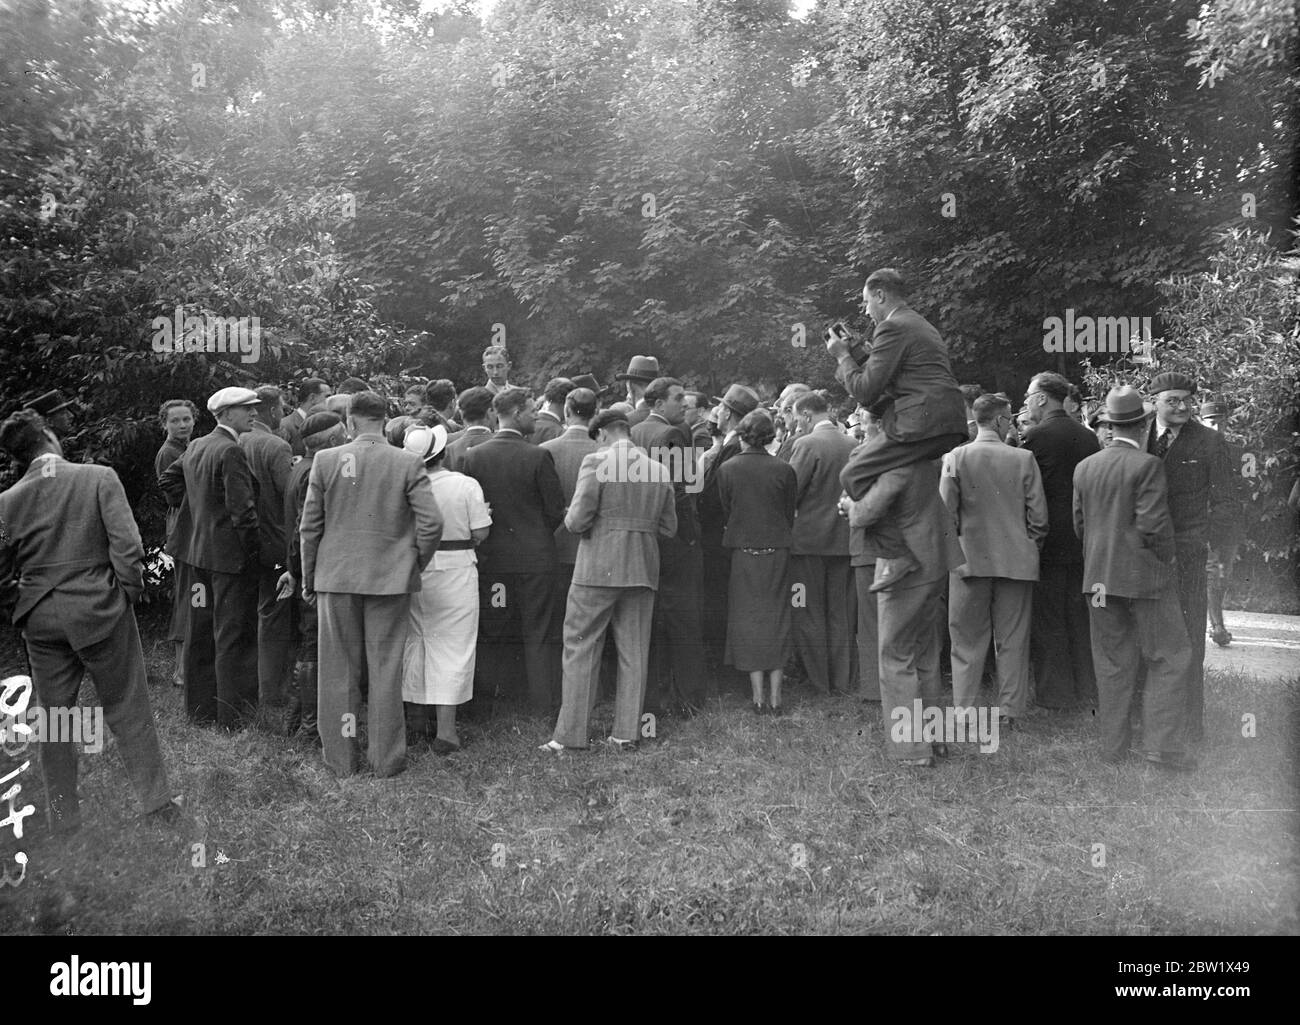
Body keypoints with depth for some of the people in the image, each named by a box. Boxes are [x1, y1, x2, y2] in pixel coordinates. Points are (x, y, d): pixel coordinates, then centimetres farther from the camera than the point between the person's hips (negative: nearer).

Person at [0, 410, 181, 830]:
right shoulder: (100, 478, -11)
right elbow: (127, 545, -16)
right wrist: (130, 592, -3)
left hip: (40, 620, 3)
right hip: (101, 611, -3)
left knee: (54, 717, 15)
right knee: (128, 710, 10)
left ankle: (63, 817, 26)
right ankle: (158, 801, 18)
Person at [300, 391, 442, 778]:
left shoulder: (326, 460, -4)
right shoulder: (407, 463, -6)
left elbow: (309, 526, 0)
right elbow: (432, 523, -11)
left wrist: (308, 578, 11)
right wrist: (415, 565, 5)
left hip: (336, 576, 1)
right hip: (390, 579, -1)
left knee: (338, 669, 11)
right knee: (386, 669, 7)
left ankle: (340, 756, 19)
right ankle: (386, 757, 14)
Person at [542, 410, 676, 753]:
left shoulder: (596, 462, -8)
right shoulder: (659, 470, 9)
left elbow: (577, 520, -14)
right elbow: (668, 527, 13)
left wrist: (570, 521, 8)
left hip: (599, 569, -5)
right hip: (643, 570, 5)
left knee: (580, 649, 3)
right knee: (634, 653, 10)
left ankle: (570, 735, 5)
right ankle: (627, 733, 14)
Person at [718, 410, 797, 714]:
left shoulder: (727, 469, -7)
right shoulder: (783, 469, -6)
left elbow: (725, 510, 1)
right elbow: (790, 513, 1)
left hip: (743, 551, -1)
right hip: (777, 550, 1)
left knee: (748, 618, 7)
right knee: (776, 618, 8)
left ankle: (758, 697, 6)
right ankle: (775, 697, 8)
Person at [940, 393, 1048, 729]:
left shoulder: (955, 457, -6)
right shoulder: (1023, 459, -6)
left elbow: (945, 511, -5)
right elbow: (1038, 516, -3)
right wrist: (1030, 547, 13)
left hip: (970, 559, 0)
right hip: (1016, 560, 0)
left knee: (967, 641, 9)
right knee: (1012, 640, 9)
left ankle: (964, 710, 10)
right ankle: (1009, 710, 13)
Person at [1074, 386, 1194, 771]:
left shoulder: (1084, 467, 6)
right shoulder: (1147, 465, -12)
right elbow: (1153, 524, -17)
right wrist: (1166, 561, -1)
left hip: (1099, 578, 6)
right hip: (1144, 576, -6)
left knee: (1112, 665, 12)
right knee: (1169, 658, 5)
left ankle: (1113, 748, 17)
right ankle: (1162, 746, 2)